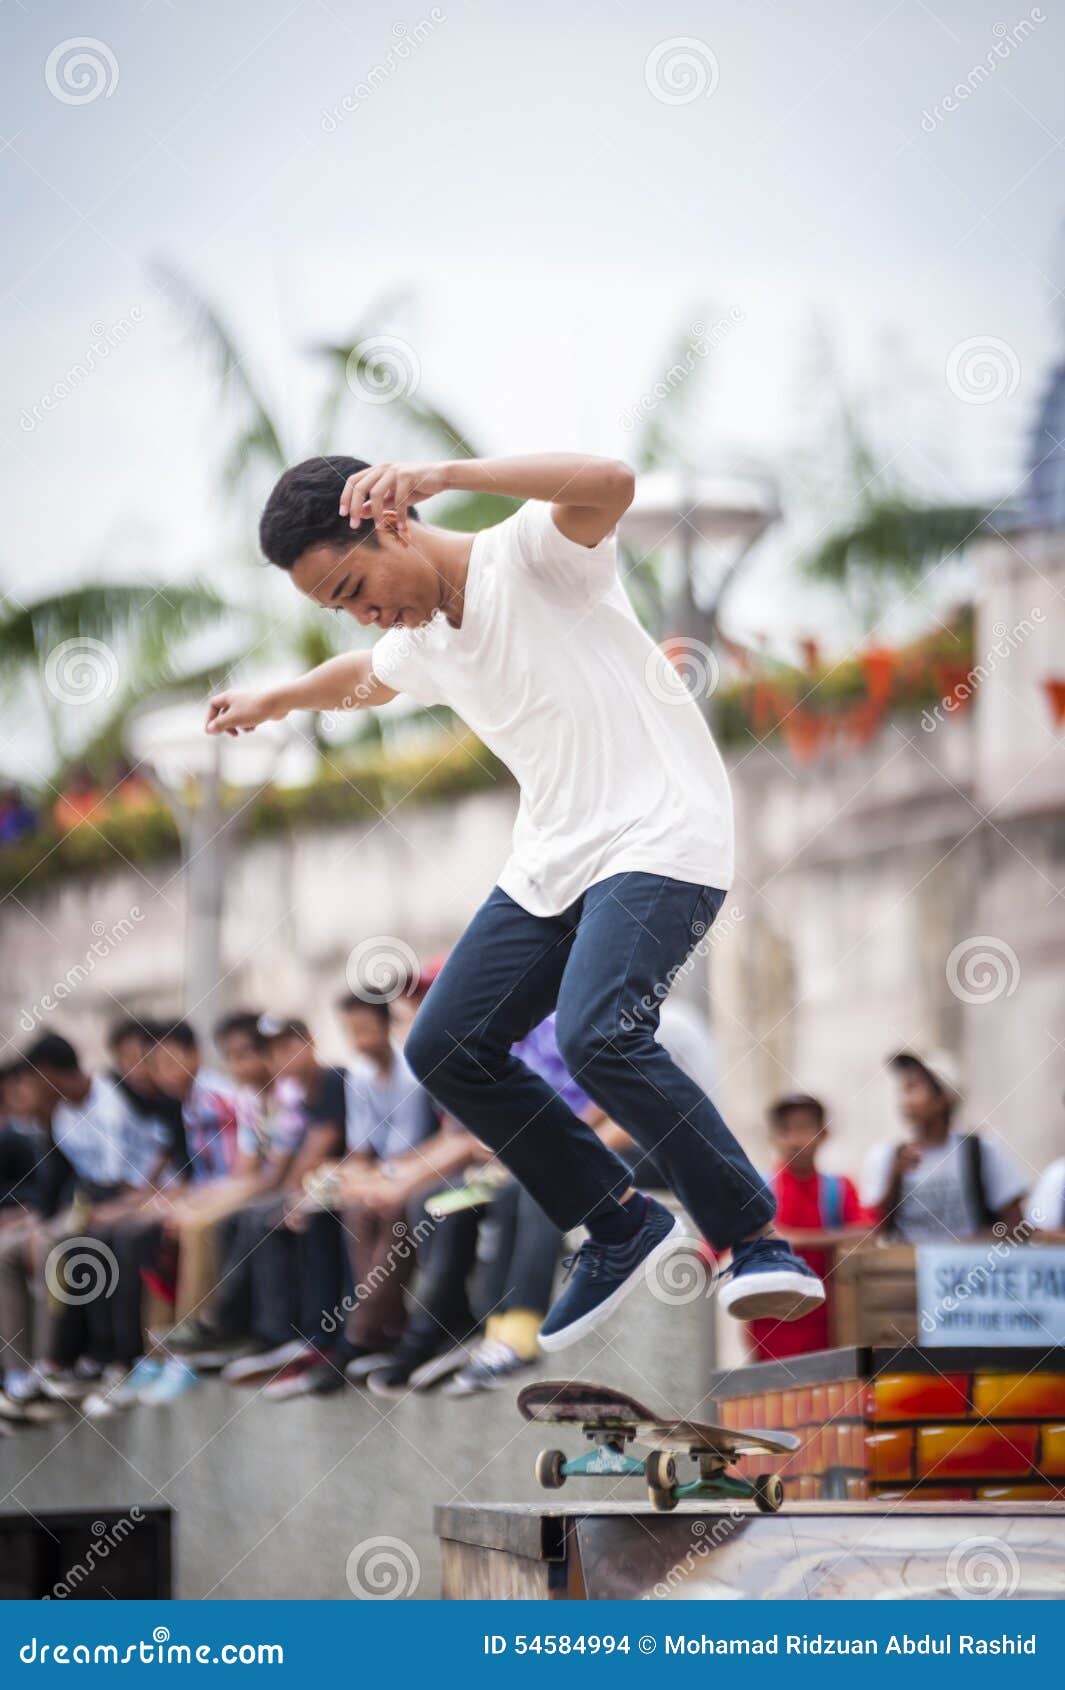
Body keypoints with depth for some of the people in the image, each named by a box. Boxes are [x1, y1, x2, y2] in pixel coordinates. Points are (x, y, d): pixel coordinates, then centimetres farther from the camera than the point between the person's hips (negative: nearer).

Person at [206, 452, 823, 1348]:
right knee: (446, 1049, 3)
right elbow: (363, 677, 38)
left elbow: (610, 483, -35)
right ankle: (622, 1226, 14)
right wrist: (271, 700, 53)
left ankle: (761, 1242, -17)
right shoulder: (422, 645, 13)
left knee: (597, 1035, -29)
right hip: (552, 861, 9)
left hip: (661, 836, -9)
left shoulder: (532, 553, -12)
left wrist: (447, 472, -43)